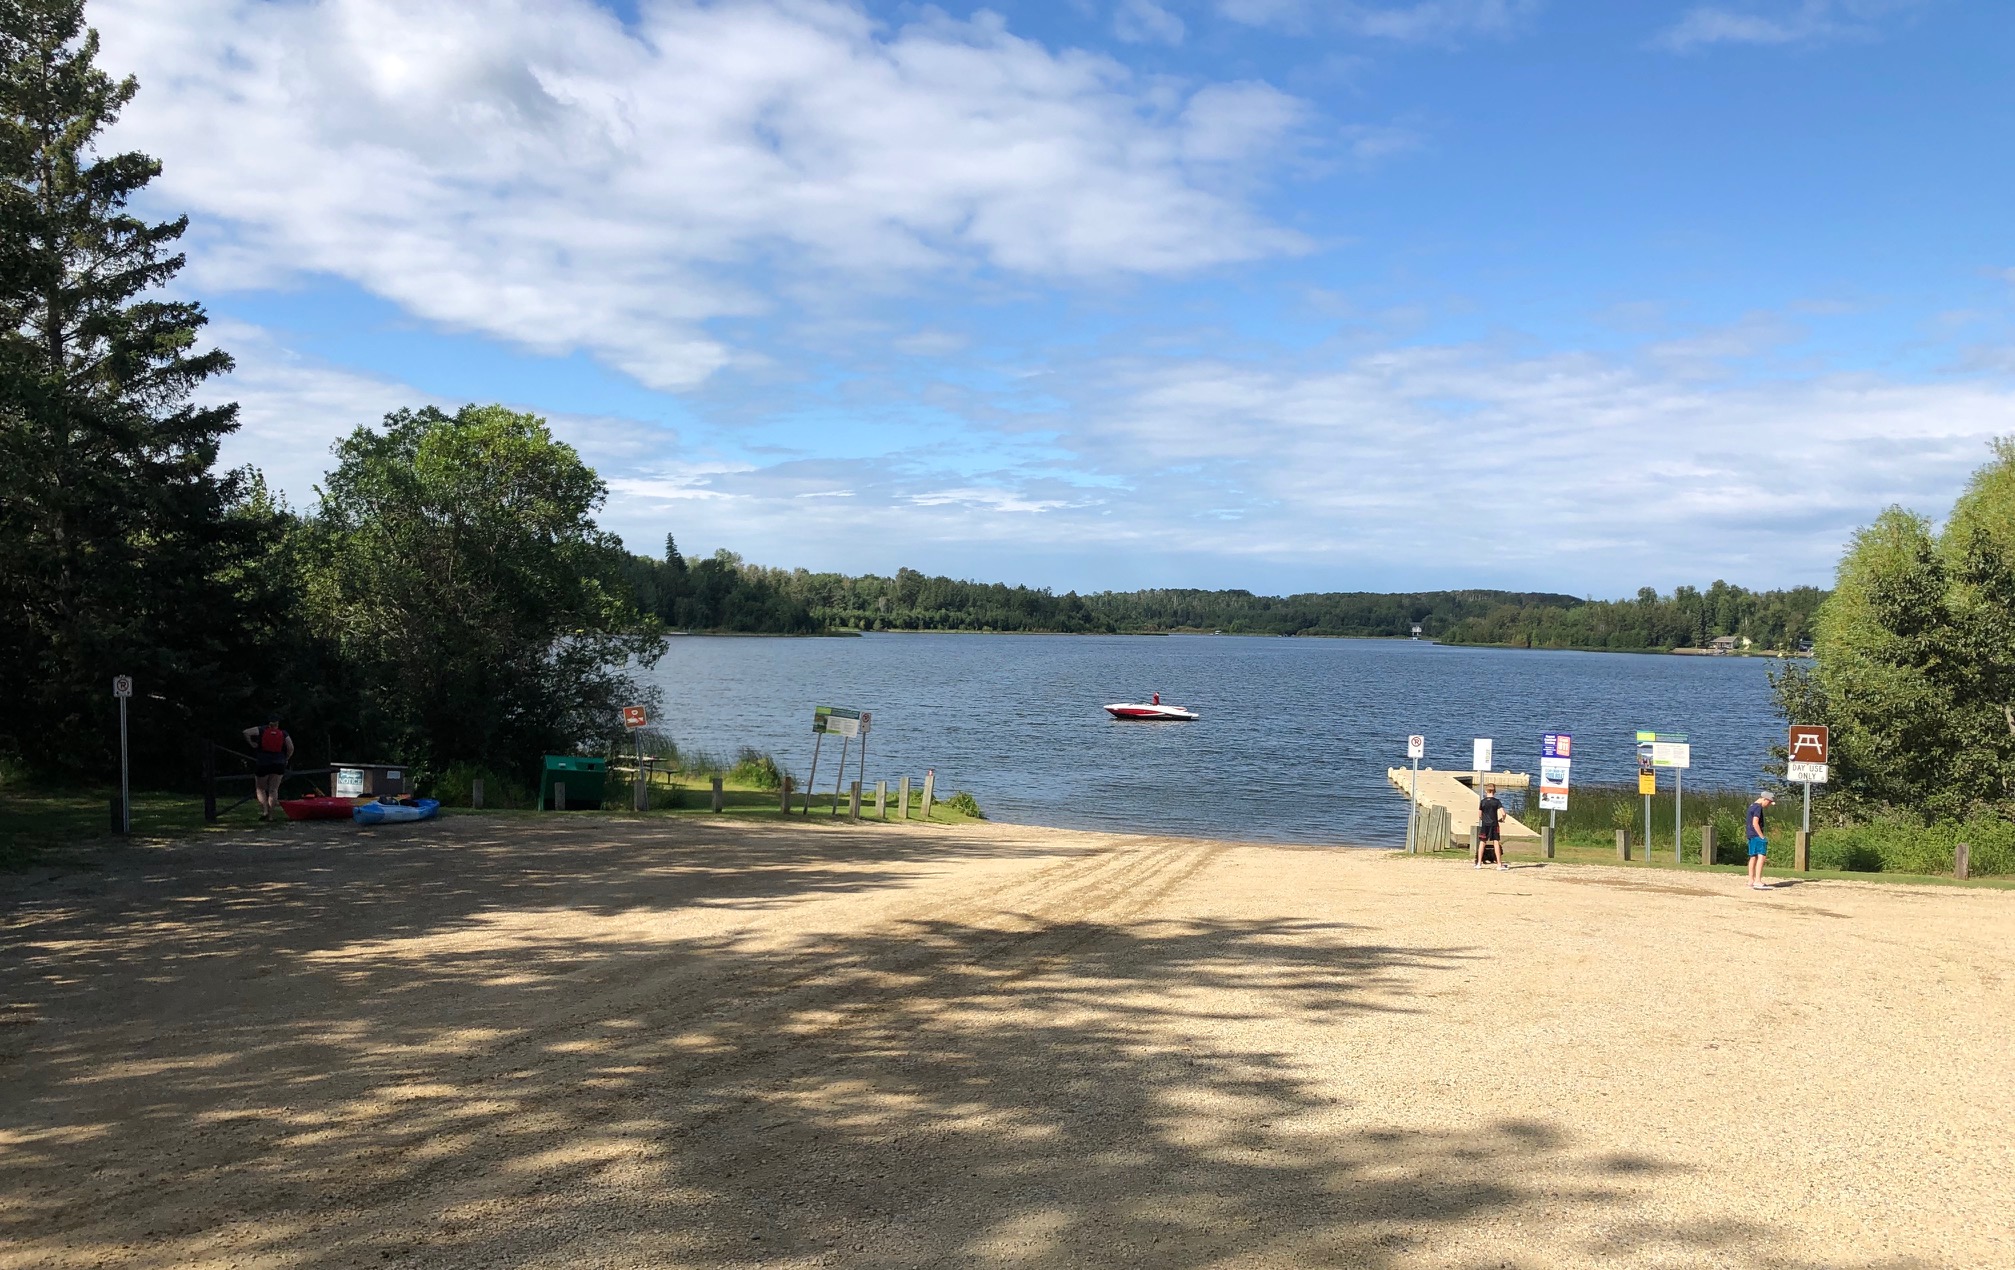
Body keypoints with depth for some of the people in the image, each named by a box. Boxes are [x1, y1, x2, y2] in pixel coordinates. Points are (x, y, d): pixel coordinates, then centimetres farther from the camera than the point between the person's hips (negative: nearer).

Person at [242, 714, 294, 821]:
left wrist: (251, 744, 0)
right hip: (279, 764, 1)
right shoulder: (283, 733, 3)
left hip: (262, 764, -1)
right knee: (273, 790, 6)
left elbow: (246, 732, -11)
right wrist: (285, 759, 10)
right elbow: (291, 748, -4)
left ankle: (264, 810, -5)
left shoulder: (262, 731, 2)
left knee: (260, 788, 13)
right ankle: (270, 815, 1)